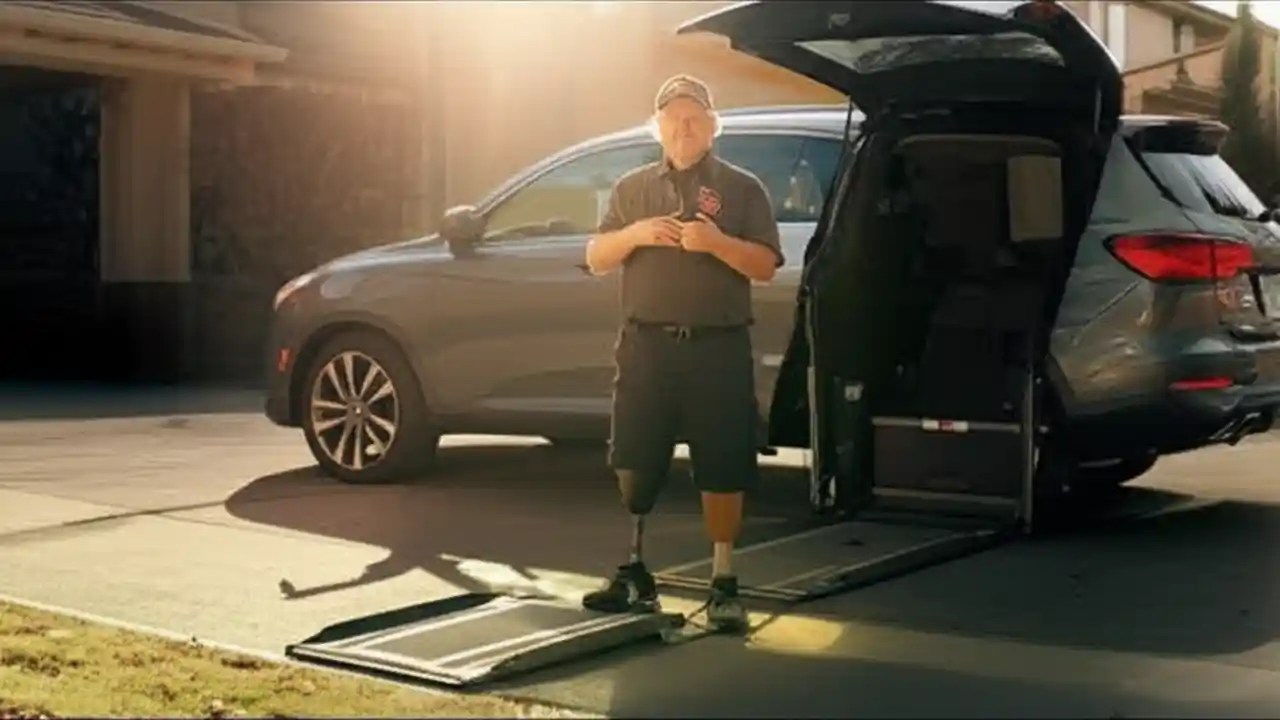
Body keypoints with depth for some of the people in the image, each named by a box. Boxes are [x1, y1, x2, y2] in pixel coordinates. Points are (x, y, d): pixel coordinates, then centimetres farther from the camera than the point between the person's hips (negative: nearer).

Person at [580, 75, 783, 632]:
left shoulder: (742, 189, 6)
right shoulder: (631, 188, 14)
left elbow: (765, 266, -1)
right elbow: (595, 259, 9)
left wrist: (716, 242, -18)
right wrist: (636, 233, -10)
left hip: (719, 346, -2)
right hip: (647, 344, 2)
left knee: (722, 469, -2)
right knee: (634, 465, 3)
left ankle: (723, 584, 5)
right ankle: (633, 572, 15)